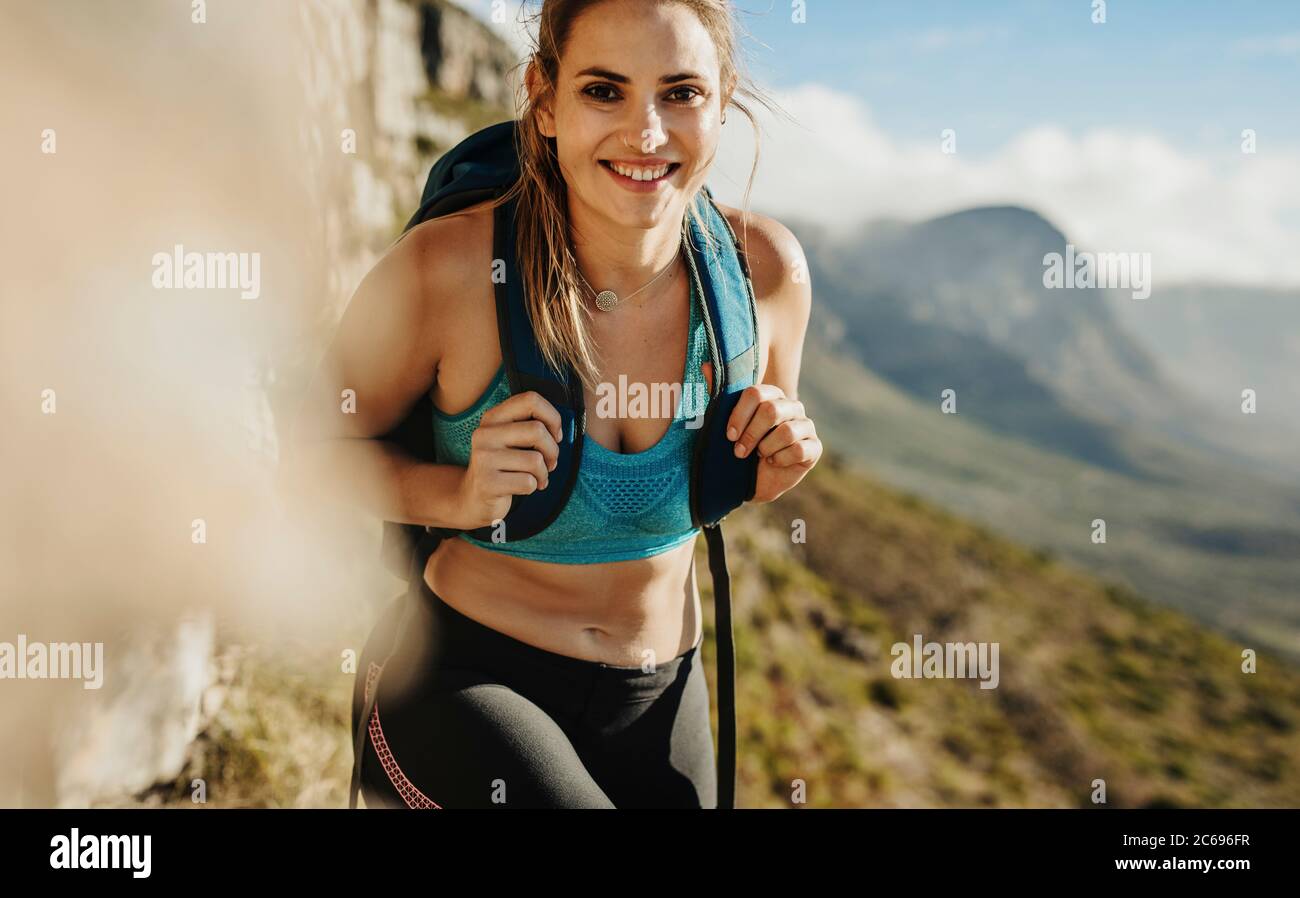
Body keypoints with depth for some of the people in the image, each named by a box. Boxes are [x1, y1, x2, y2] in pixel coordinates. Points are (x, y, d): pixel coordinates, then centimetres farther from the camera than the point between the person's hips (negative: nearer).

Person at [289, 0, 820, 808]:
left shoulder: (763, 270, -11)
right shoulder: (445, 270, -22)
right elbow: (323, 442, -8)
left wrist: (782, 463, -16)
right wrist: (457, 495, -25)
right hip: (463, 677, -4)